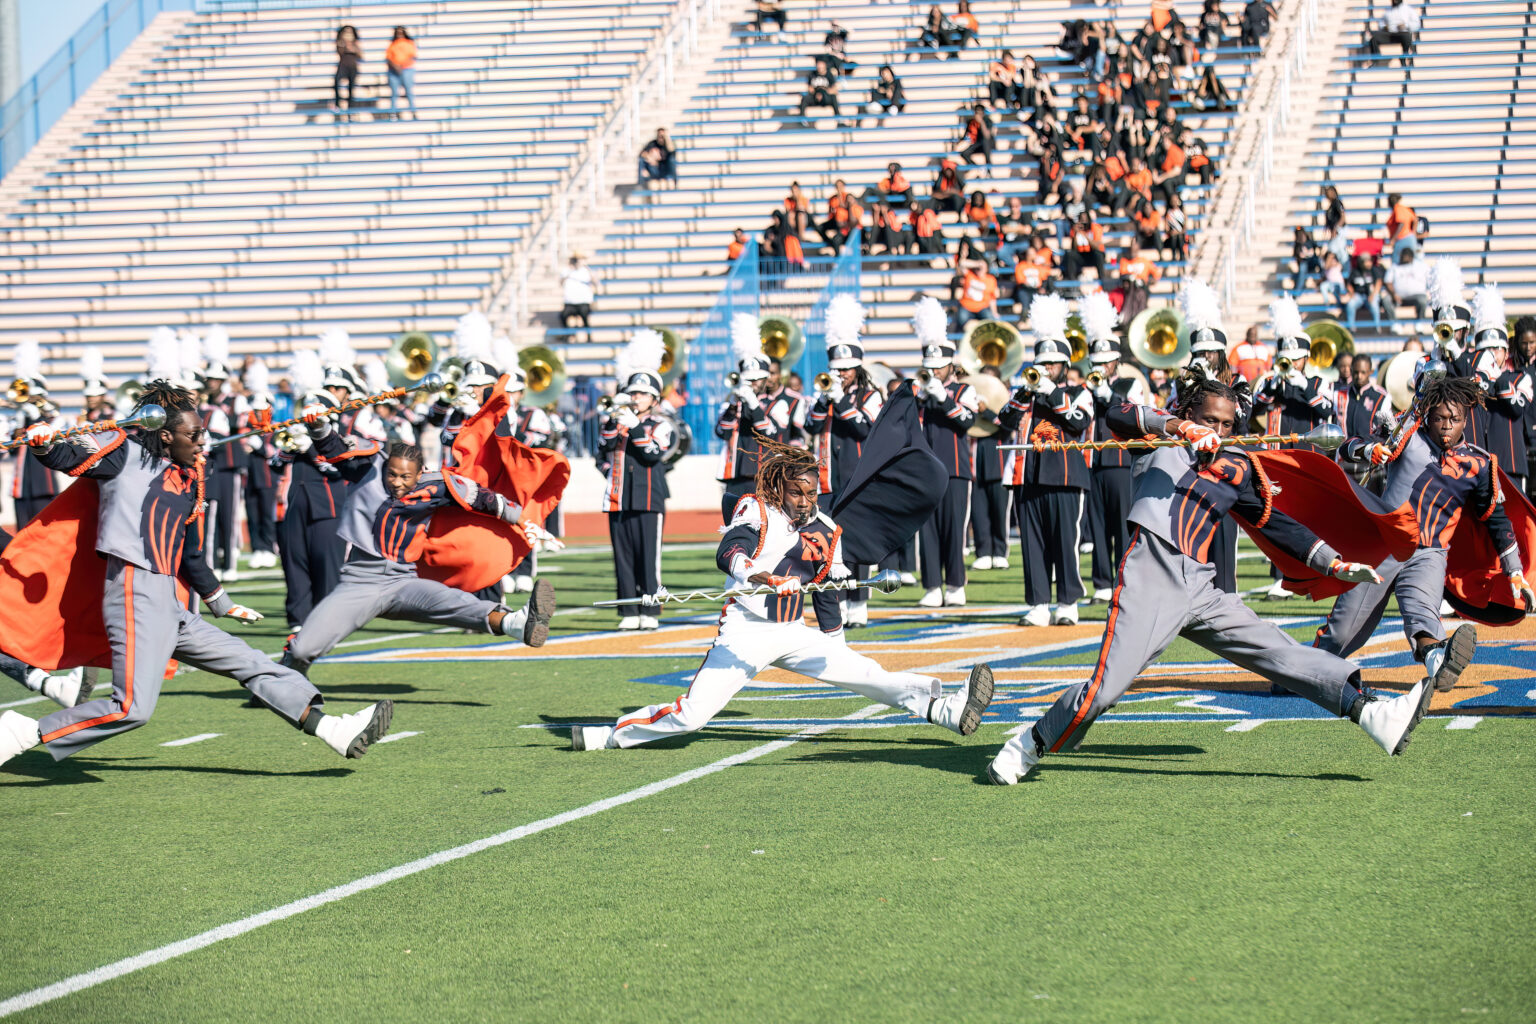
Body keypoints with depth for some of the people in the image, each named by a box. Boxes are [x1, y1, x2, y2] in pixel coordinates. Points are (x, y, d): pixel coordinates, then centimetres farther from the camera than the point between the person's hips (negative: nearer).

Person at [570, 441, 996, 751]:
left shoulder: (825, 532, 7)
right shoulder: (756, 511, -7)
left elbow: (827, 594, 18)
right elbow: (728, 551, -26)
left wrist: (837, 649, 21)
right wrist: (749, 572, -48)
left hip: (795, 635, 4)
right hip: (745, 631, -4)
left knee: (867, 674, -12)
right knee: (692, 714, -10)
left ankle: (945, 709, -23)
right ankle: (611, 734, 7)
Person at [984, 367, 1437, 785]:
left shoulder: (1237, 469, 22)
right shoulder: (1160, 441, 11)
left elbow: (1279, 525, 23)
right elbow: (1118, 417, -8)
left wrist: (1336, 564, 17)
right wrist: (1177, 426, -21)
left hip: (1199, 589, 5)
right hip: (1151, 578, -5)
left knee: (1278, 651, -7)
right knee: (1106, 688, -14)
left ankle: (1369, 713, -16)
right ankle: (1032, 744, 5)